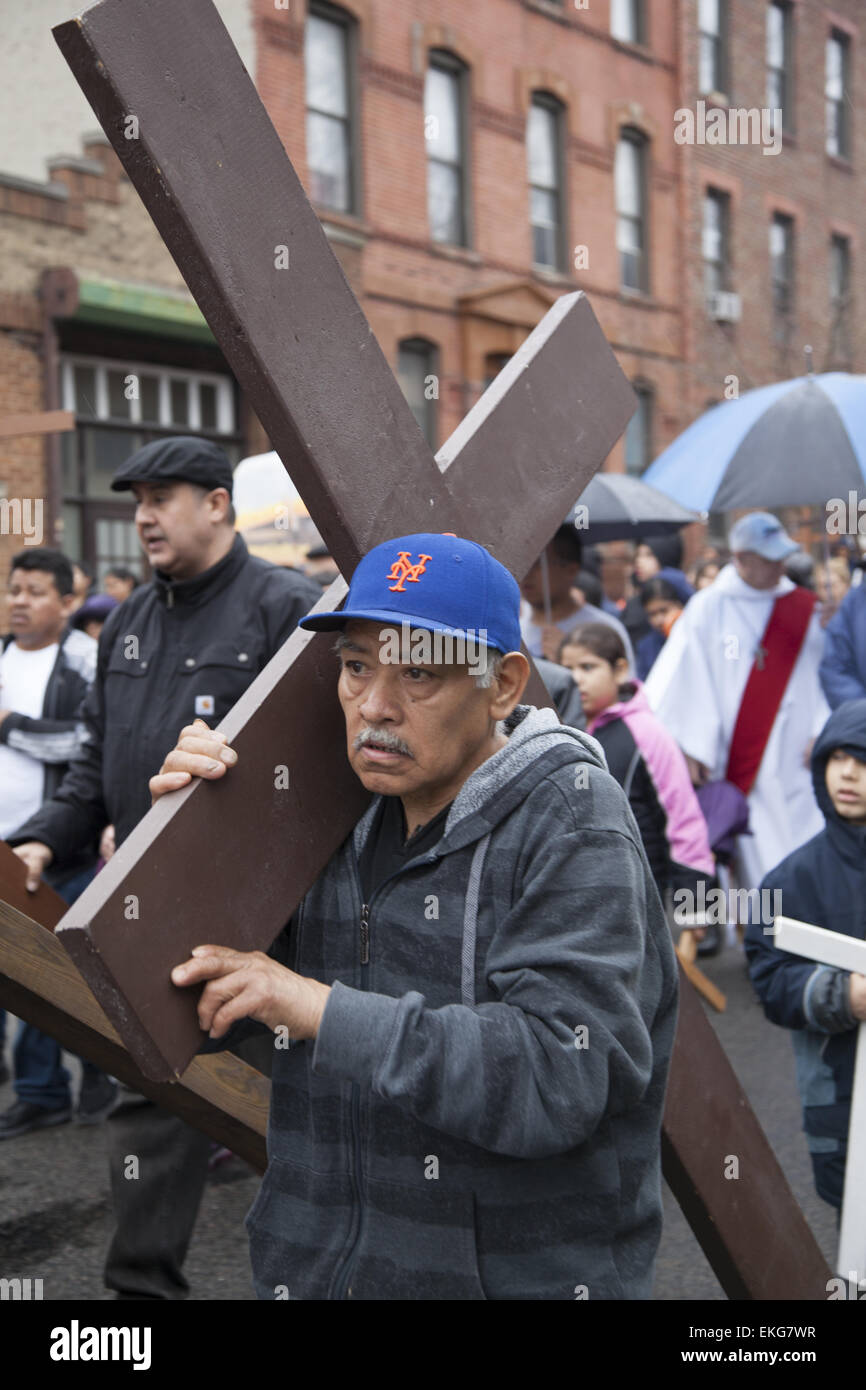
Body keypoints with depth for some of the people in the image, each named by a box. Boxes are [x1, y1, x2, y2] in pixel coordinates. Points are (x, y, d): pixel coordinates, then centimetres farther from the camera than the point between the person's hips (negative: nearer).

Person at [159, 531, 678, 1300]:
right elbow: (197, 1018, 5)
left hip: (519, 1276, -5)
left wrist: (323, 1011, -28)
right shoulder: (344, 819, 2)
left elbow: (559, 1078, -27)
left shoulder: (573, 824, -16)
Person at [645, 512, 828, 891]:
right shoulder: (709, 607, 0)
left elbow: (818, 675, 10)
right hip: (741, 768, -2)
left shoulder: (802, 607, 8)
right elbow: (688, 681, -2)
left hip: (795, 760, 2)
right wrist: (690, 749, -6)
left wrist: (820, 732, -3)